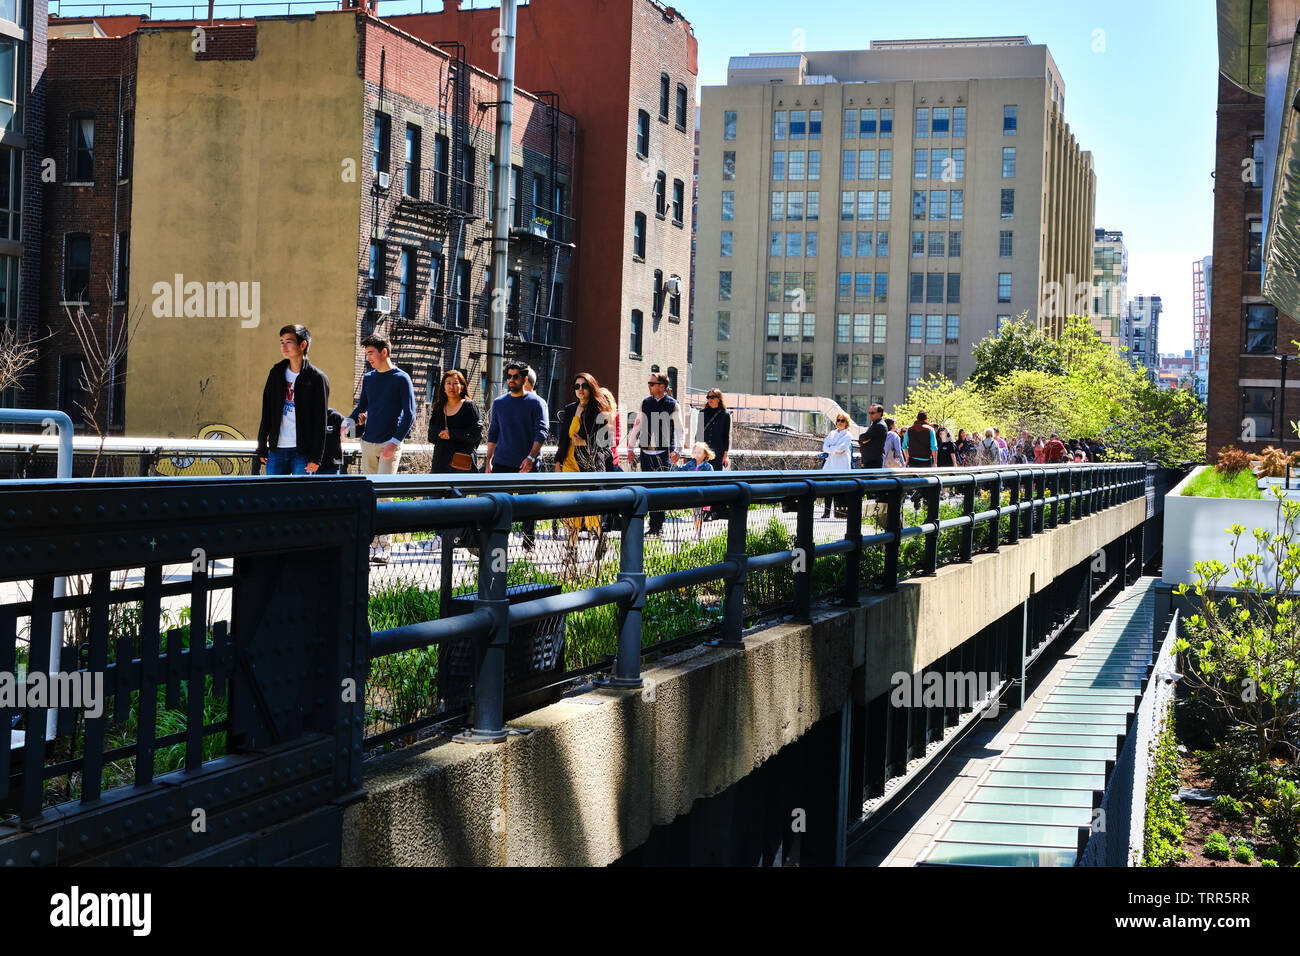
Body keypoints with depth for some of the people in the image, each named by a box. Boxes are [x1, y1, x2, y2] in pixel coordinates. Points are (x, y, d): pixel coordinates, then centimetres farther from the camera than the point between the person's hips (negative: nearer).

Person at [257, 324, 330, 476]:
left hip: (303, 452, -4)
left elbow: (320, 422, -5)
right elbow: (266, 413, 14)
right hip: (276, 450, 4)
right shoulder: (276, 373, 11)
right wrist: (262, 448, 10)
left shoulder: (317, 378, -3)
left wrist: (316, 457, -10)